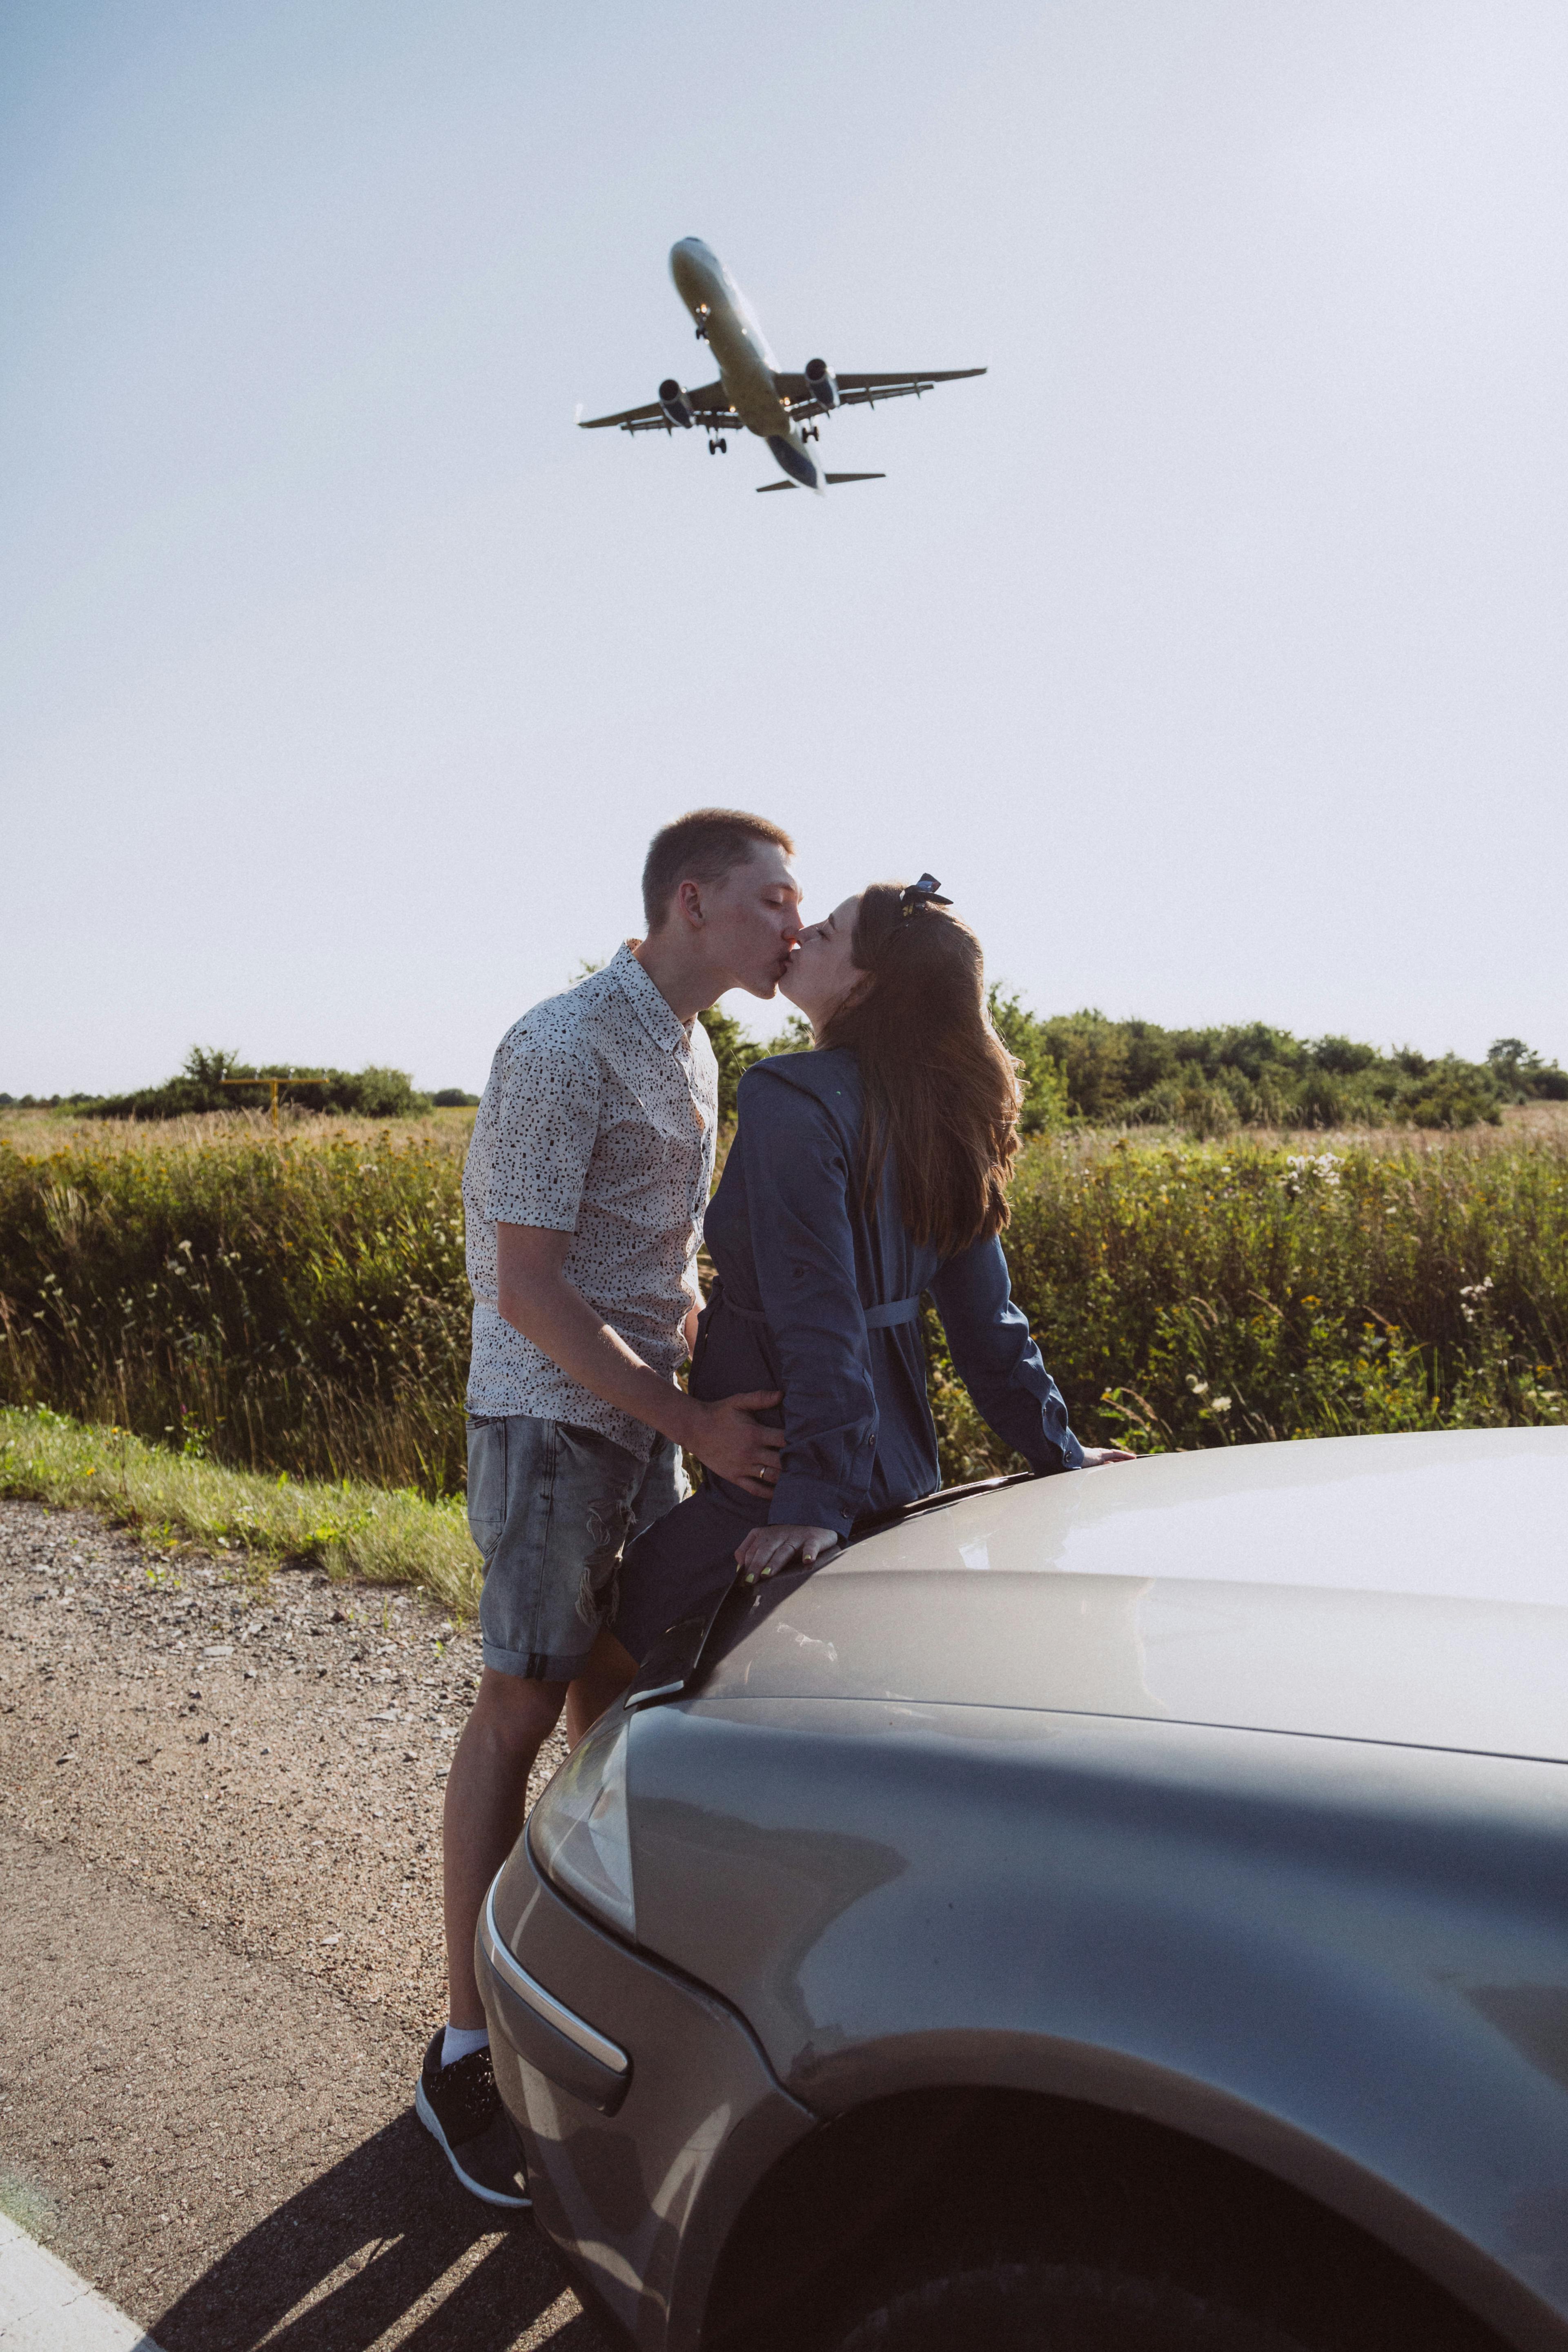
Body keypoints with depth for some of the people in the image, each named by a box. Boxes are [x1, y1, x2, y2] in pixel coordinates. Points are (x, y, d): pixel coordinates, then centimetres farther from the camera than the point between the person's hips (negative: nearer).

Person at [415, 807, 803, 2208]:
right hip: (554, 1418, -8)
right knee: (525, 1707, -1)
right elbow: (528, 1288, -20)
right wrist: (691, 1421, -22)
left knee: (618, 1692, 14)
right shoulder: (564, 1048, -17)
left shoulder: (687, 1050, 11)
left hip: (647, 1412, 8)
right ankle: (466, 2047, 12)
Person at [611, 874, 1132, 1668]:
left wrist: (818, 1498, -25)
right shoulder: (935, 1113, 5)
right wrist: (1055, 1447, 14)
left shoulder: (794, 1102, -19)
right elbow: (985, 1311, 7)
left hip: (782, 1482, -9)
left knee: (623, 1654, 7)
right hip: (900, 1470, 9)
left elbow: (816, 1315, -25)